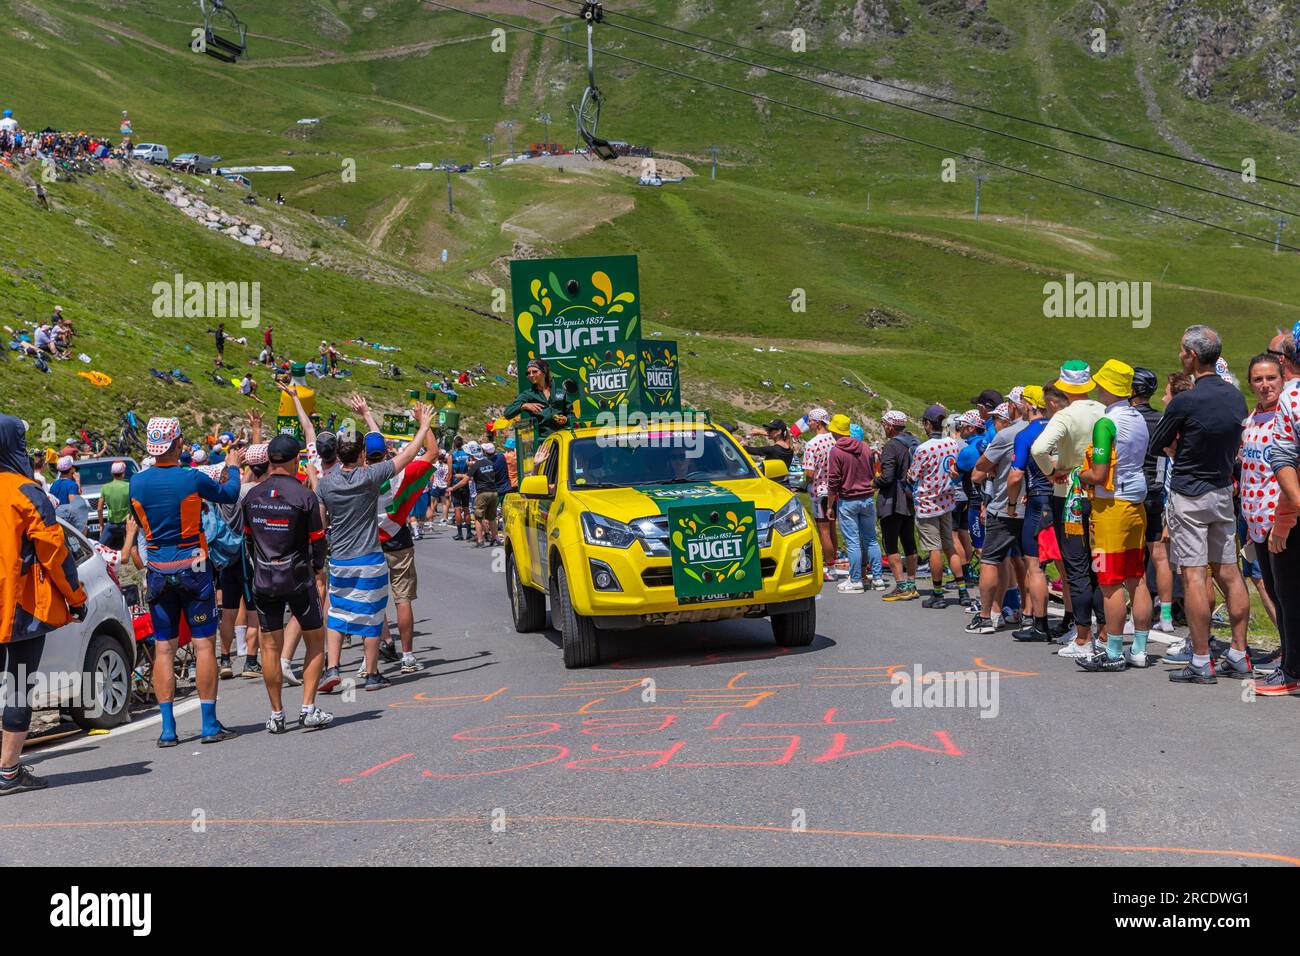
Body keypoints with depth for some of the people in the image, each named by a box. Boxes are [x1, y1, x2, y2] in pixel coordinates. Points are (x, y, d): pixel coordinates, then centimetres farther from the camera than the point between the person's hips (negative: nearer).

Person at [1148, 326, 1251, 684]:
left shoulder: (1185, 402, -17)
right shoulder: (1236, 396, 4)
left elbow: (1158, 444, -4)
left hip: (1188, 496, -7)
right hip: (1223, 491, 7)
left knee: (1193, 576, -5)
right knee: (1228, 573, 11)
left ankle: (1201, 662, -6)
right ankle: (1238, 654, 14)